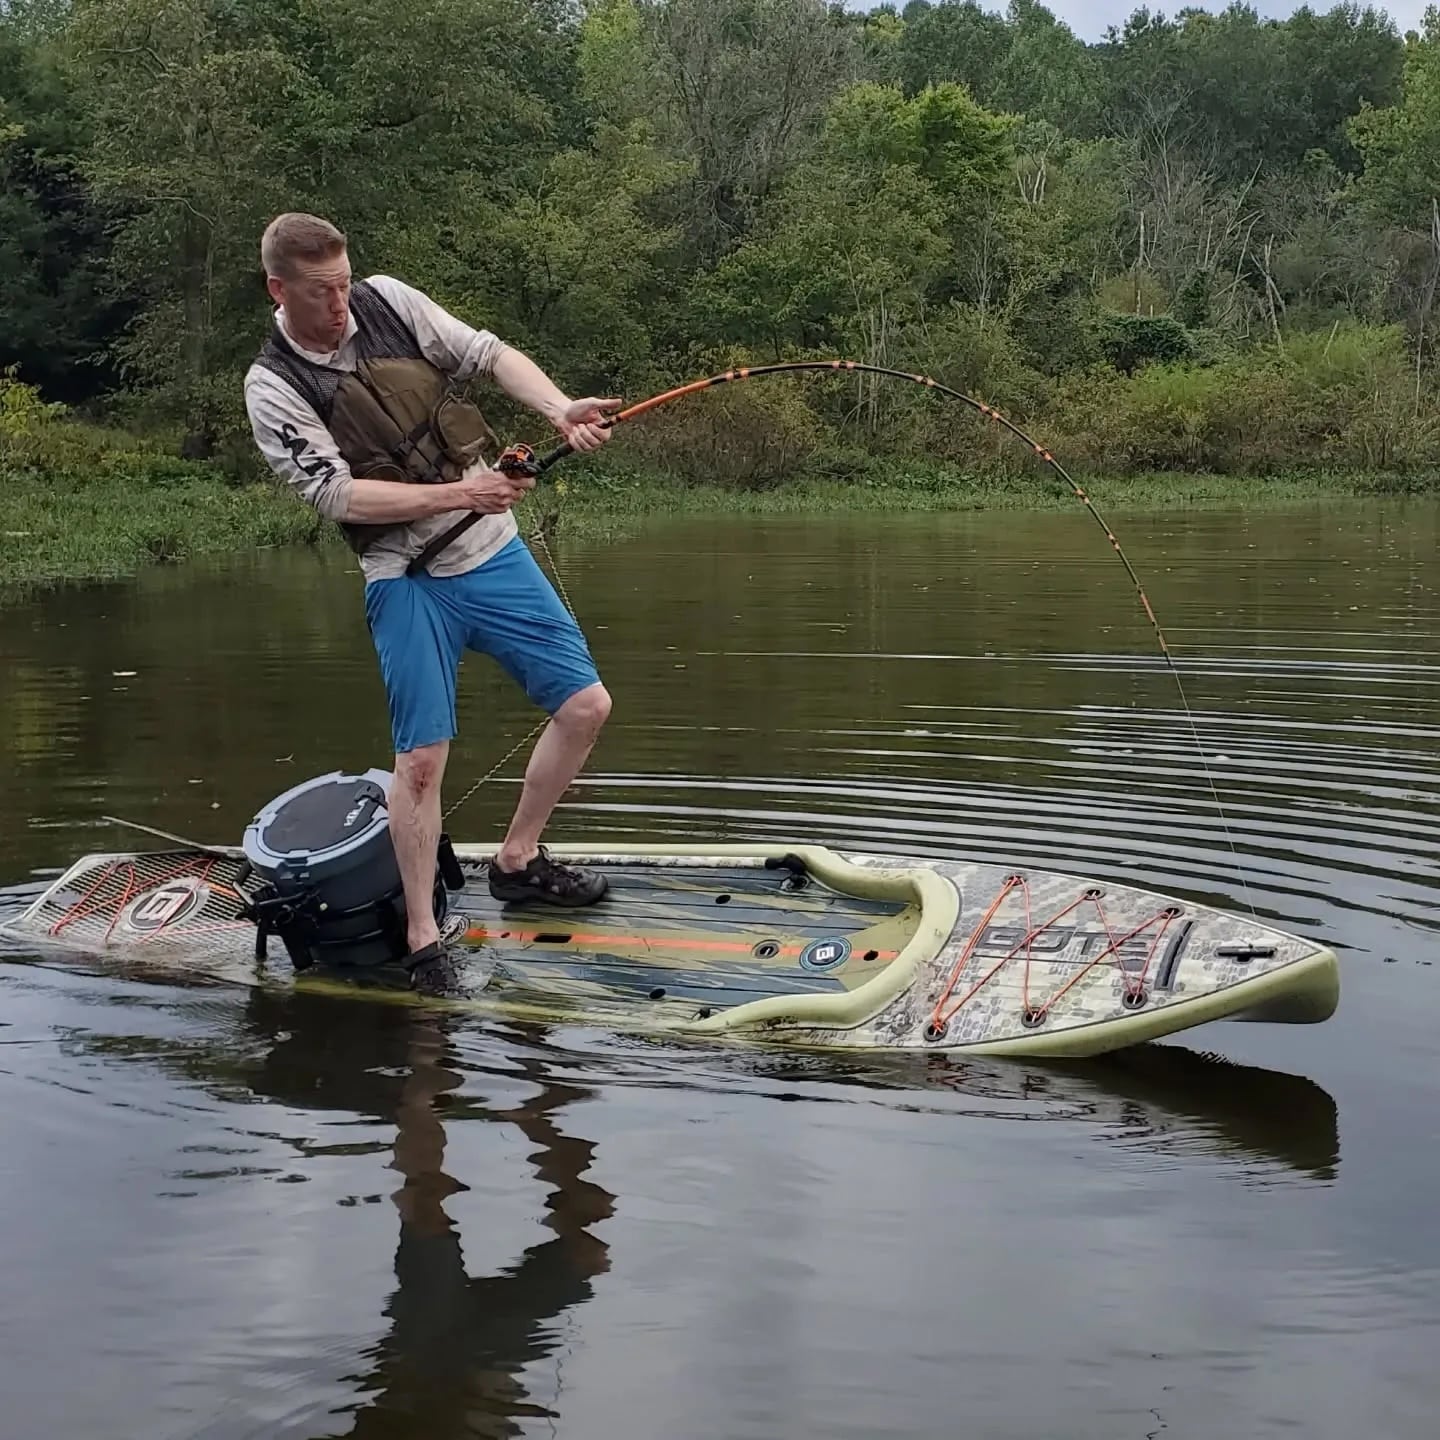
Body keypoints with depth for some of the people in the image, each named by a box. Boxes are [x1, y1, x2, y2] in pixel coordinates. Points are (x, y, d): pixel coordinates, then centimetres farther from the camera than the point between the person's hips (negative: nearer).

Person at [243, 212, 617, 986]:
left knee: (586, 704, 5)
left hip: (494, 551, 5)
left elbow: (490, 354, 1)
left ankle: (517, 862, 23)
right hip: (409, 580, -4)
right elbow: (338, 494, -16)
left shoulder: (387, 302, 0)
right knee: (421, 758, -7)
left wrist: (562, 410, -17)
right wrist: (459, 494, -23)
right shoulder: (274, 387, -9)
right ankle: (422, 940, 8)